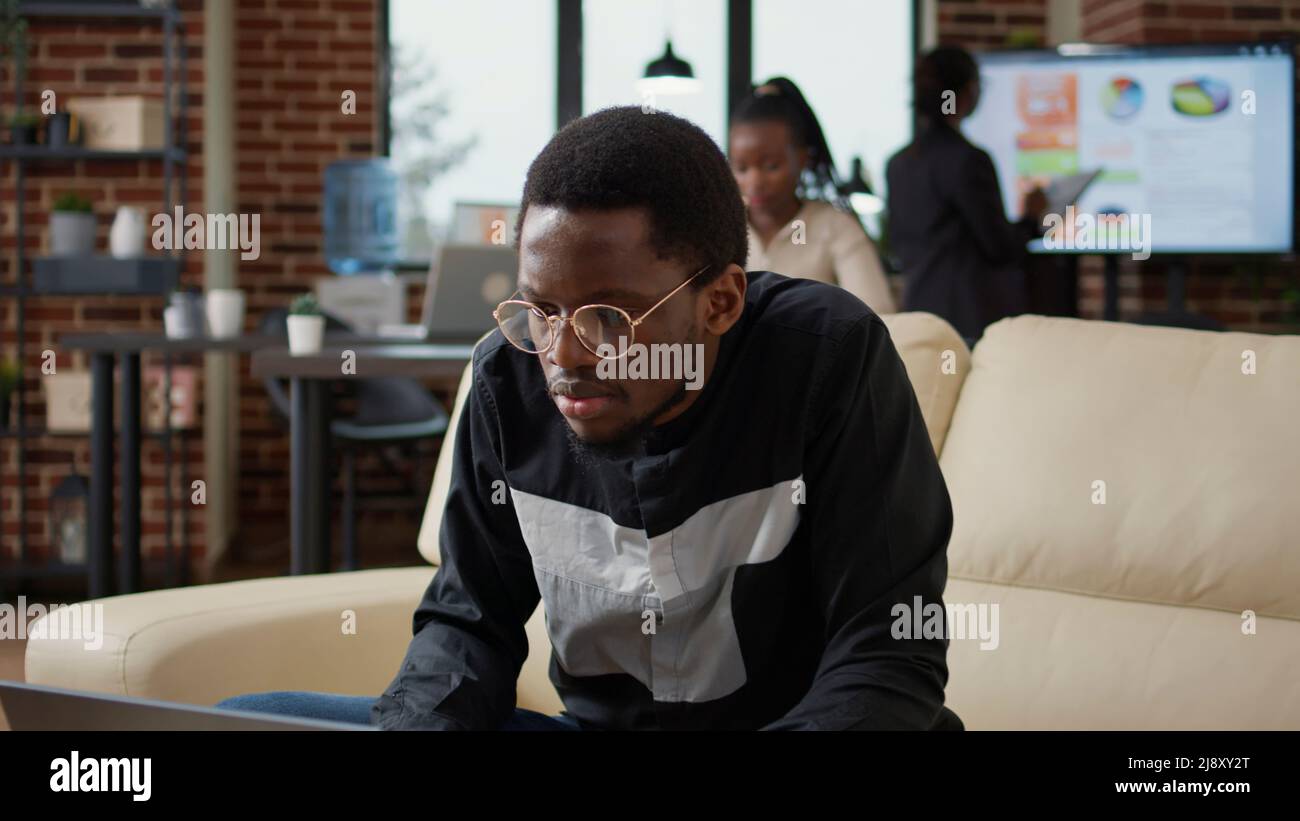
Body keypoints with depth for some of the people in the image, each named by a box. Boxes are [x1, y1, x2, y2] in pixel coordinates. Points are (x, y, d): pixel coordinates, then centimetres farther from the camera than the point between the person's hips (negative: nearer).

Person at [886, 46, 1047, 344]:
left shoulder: (897, 163, 7)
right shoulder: (969, 160, -15)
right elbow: (1001, 248, -12)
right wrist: (1032, 217, 6)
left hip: (918, 307, 8)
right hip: (972, 316, -7)